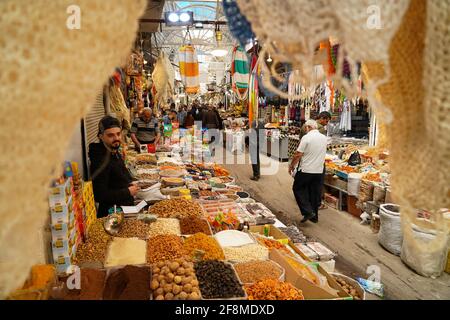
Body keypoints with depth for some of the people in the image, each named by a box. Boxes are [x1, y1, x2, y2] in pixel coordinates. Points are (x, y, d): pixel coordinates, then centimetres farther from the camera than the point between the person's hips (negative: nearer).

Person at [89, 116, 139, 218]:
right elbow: (99, 195, -29)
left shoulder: (115, 153, 7)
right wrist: (128, 192, -19)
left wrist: (130, 184, 2)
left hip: (126, 207, 9)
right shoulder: (100, 160, -24)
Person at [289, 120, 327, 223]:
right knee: (315, 193, 14)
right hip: (319, 170, 6)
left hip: (305, 170, -6)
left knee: (298, 189, 10)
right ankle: (314, 216, 23)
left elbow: (298, 154, -14)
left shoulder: (306, 137, -14)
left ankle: (307, 211, -1)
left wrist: (292, 166, -2)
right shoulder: (324, 138, 7)